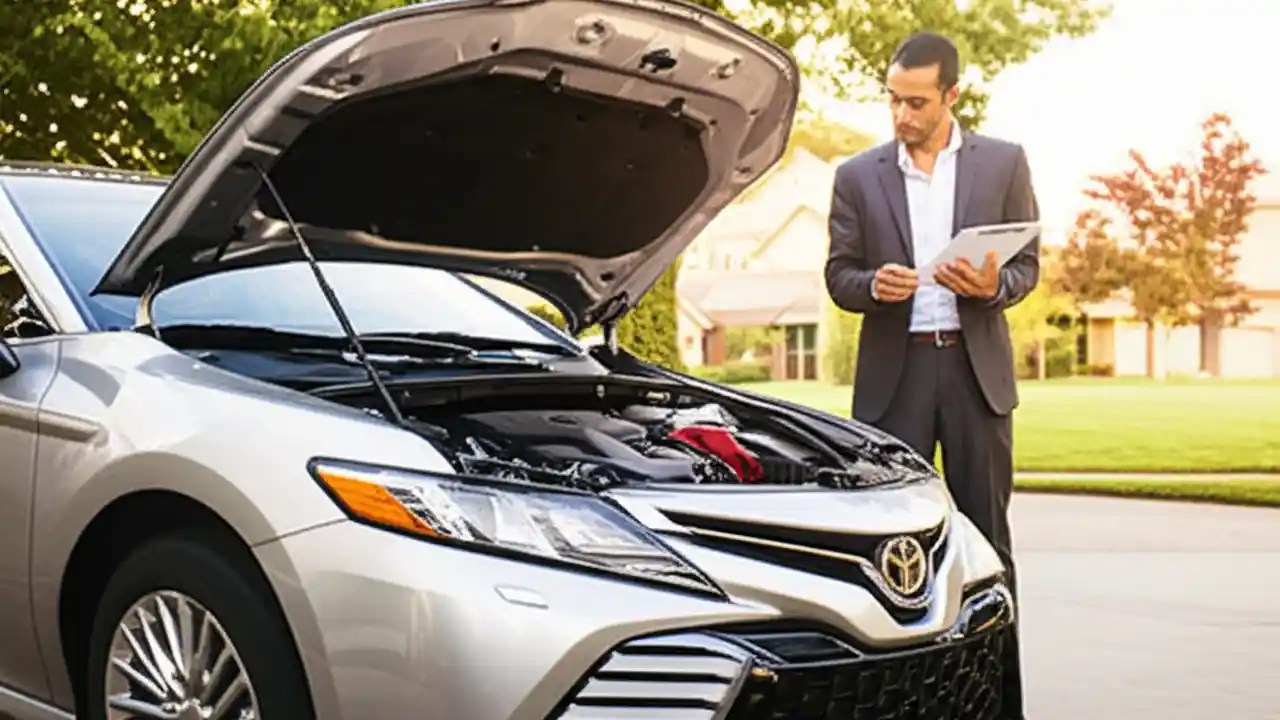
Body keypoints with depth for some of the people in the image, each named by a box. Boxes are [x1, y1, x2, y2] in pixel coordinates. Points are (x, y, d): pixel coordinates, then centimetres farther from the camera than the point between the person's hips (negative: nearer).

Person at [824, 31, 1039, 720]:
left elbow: (1027, 263, 6)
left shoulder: (1004, 162, 6)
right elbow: (838, 276, 6)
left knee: (987, 537, 5)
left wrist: (993, 286, -15)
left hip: (975, 366, 0)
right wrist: (874, 284, -15)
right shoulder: (857, 176, 6)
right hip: (894, 369, 0)